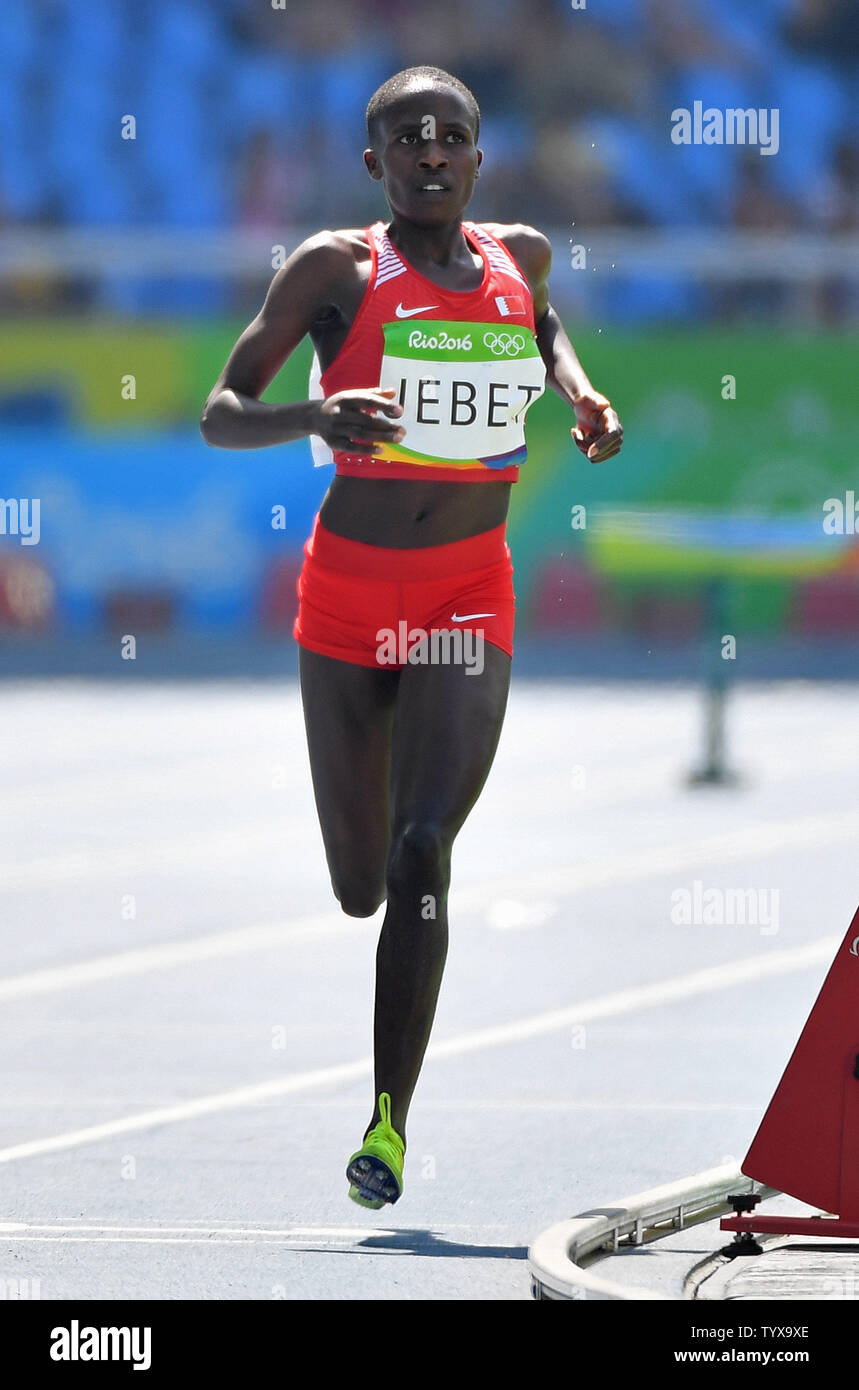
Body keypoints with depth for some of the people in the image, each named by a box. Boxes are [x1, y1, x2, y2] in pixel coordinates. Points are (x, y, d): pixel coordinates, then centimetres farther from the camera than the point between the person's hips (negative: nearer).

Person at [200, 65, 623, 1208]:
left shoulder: (520, 255, 4)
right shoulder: (336, 269, -7)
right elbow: (219, 414, -6)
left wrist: (579, 390, 10)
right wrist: (313, 416, -26)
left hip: (470, 604, 1)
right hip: (350, 591, -1)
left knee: (424, 853, -17)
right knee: (361, 887, 10)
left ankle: (392, 1123, -15)